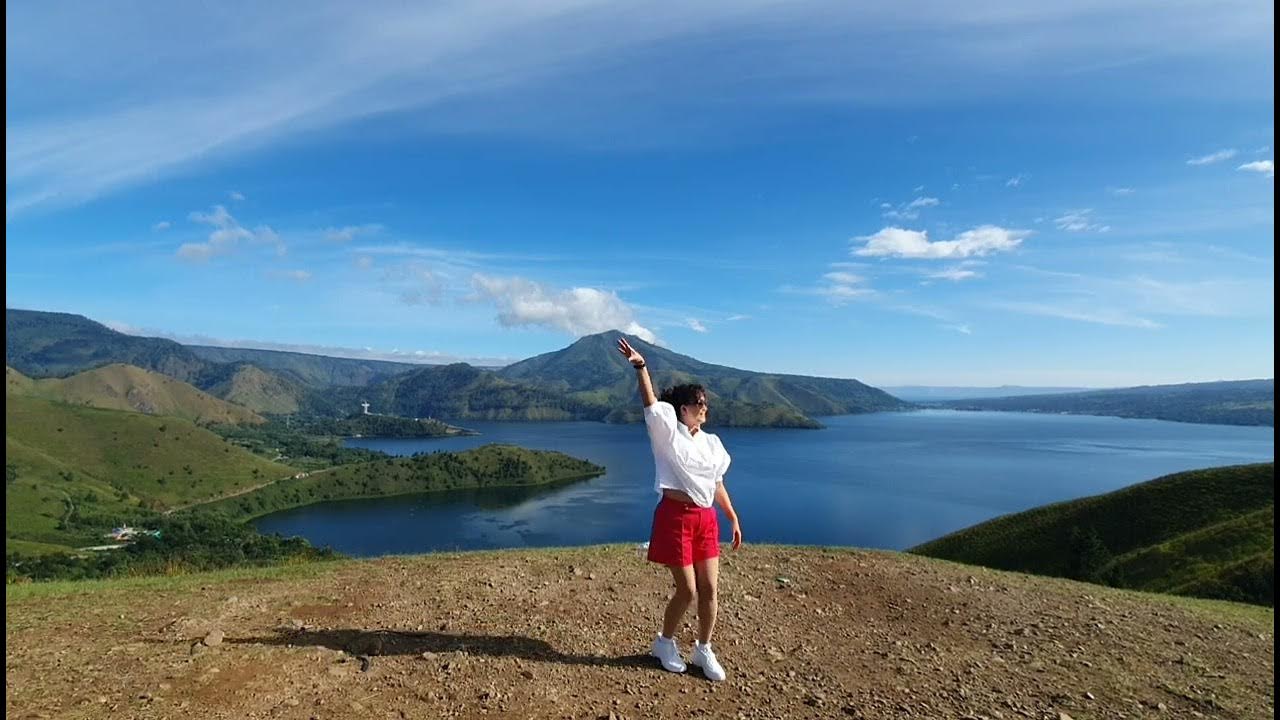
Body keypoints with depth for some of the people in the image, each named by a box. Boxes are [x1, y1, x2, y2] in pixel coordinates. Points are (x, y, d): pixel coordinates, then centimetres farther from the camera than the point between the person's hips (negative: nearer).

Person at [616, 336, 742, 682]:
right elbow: (650, 403, -19)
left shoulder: (711, 443, 11)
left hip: (706, 520, 6)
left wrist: (733, 518, 14)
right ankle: (665, 643, 26)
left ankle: (704, 650, 27)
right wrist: (640, 366, -30)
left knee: (710, 589, 6)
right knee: (687, 590, 0)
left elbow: (717, 484, 16)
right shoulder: (667, 433, -5)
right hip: (675, 517, -5)